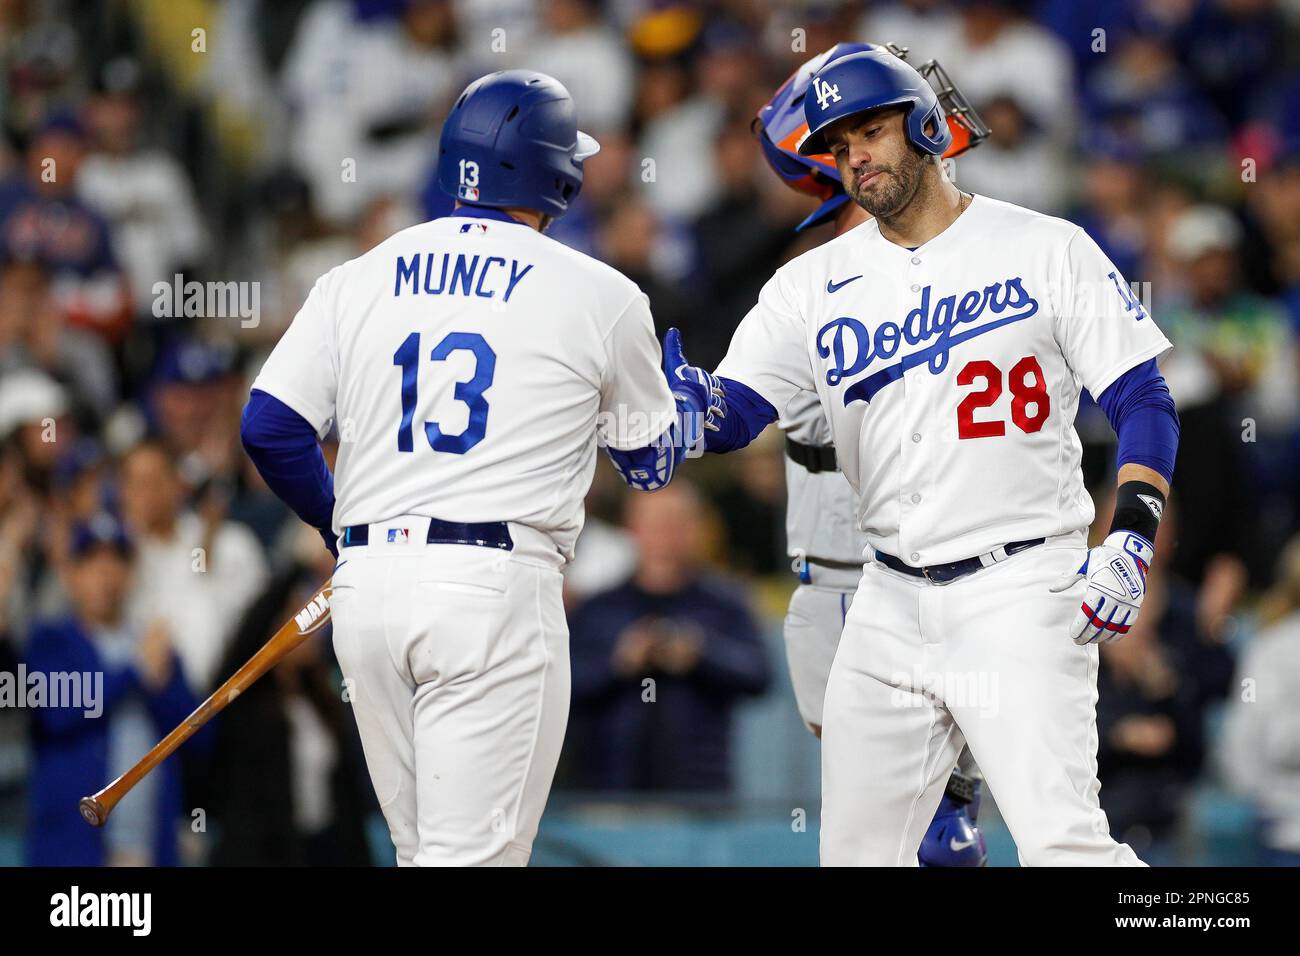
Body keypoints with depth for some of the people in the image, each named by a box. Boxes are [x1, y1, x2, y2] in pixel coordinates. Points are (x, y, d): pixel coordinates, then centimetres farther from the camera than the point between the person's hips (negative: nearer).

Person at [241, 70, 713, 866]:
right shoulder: (599, 297, 3)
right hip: (496, 590, -5)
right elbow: (651, 461, 16)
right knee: (473, 856, -7)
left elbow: (270, 427, 5)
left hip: (367, 588, 5)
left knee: (427, 851, 14)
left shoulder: (356, 282, 10)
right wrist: (691, 406, 39)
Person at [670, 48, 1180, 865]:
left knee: (1060, 841, -18)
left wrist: (1131, 539, -16)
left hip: (1021, 591, -5)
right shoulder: (815, 284, 9)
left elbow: (1142, 401, -2)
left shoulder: (1046, 251, 0)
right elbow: (731, 414, 1)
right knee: (855, 851, 7)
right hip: (891, 605, 5)